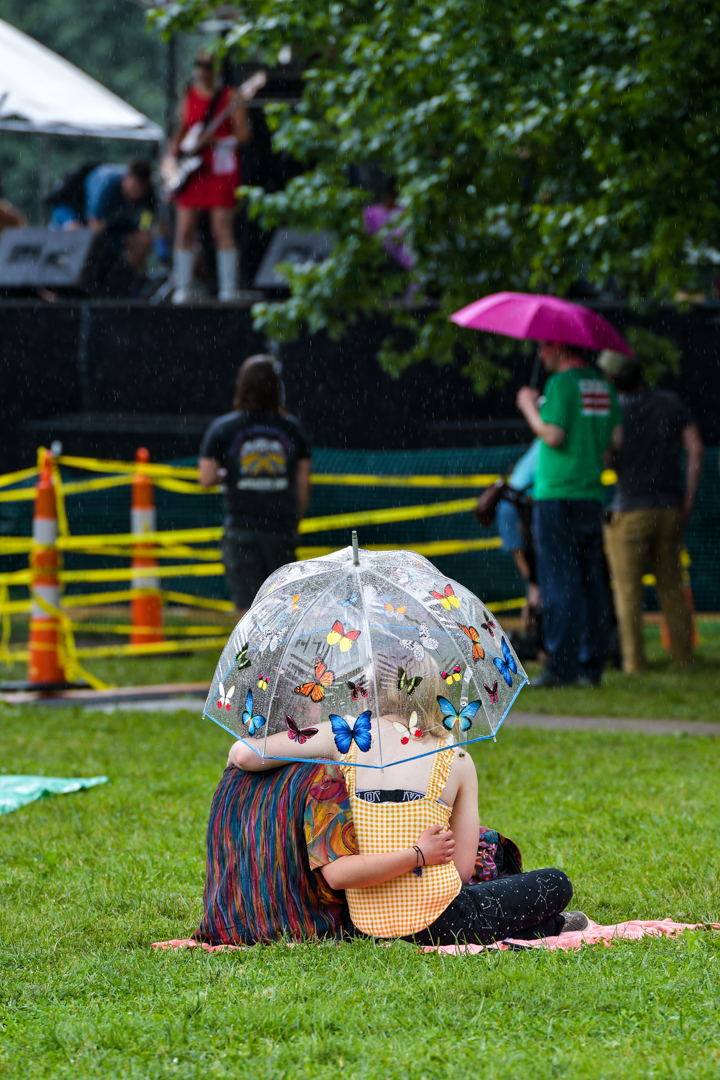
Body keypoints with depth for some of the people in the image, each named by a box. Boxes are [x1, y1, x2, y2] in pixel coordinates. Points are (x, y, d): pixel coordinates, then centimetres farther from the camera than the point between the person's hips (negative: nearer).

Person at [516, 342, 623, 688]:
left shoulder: (561, 384, -11)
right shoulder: (604, 386, 12)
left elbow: (553, 435, -16)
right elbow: (617, 439, 11)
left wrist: (529, 408, -2)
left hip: (556, 495, -7)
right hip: (591, 496, 7)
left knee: (560, 586, -7)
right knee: (591, 583, 8)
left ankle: (561, 666, -9)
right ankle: (591, 666, 10)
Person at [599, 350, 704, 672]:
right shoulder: (671, 403, 7)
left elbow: (603, 461, -12)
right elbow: (696, 449, 0)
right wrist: (689, 500, 2)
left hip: (629, 509, -4)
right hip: (669, 508, 4)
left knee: (628, 589, 0)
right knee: (671, 585, 10)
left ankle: (634, 659, -3)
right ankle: (683, 654, 8)